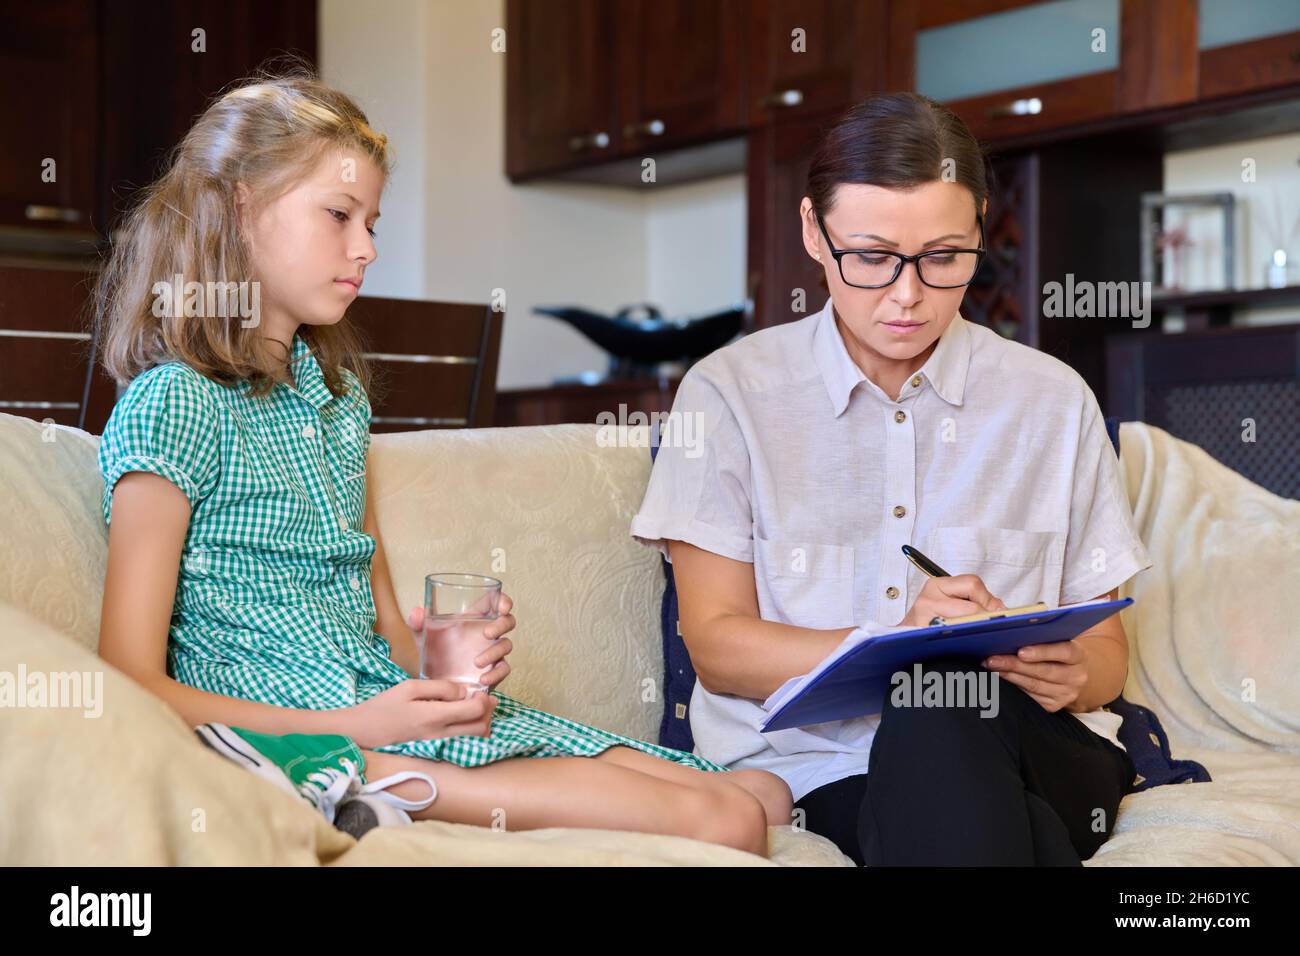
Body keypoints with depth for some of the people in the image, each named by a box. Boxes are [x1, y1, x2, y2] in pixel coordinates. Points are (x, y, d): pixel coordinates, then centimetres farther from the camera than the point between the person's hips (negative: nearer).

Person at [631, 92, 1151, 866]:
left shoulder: (1053, 400, 8)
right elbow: (718, 646, -2)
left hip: (1027, 749, 2)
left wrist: (1076, 675, -14)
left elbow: (1104, 647, 12)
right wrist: (892, 643, -19)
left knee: (936, 726, -35)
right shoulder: (729, 393, 2)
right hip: (814, 763, -1)